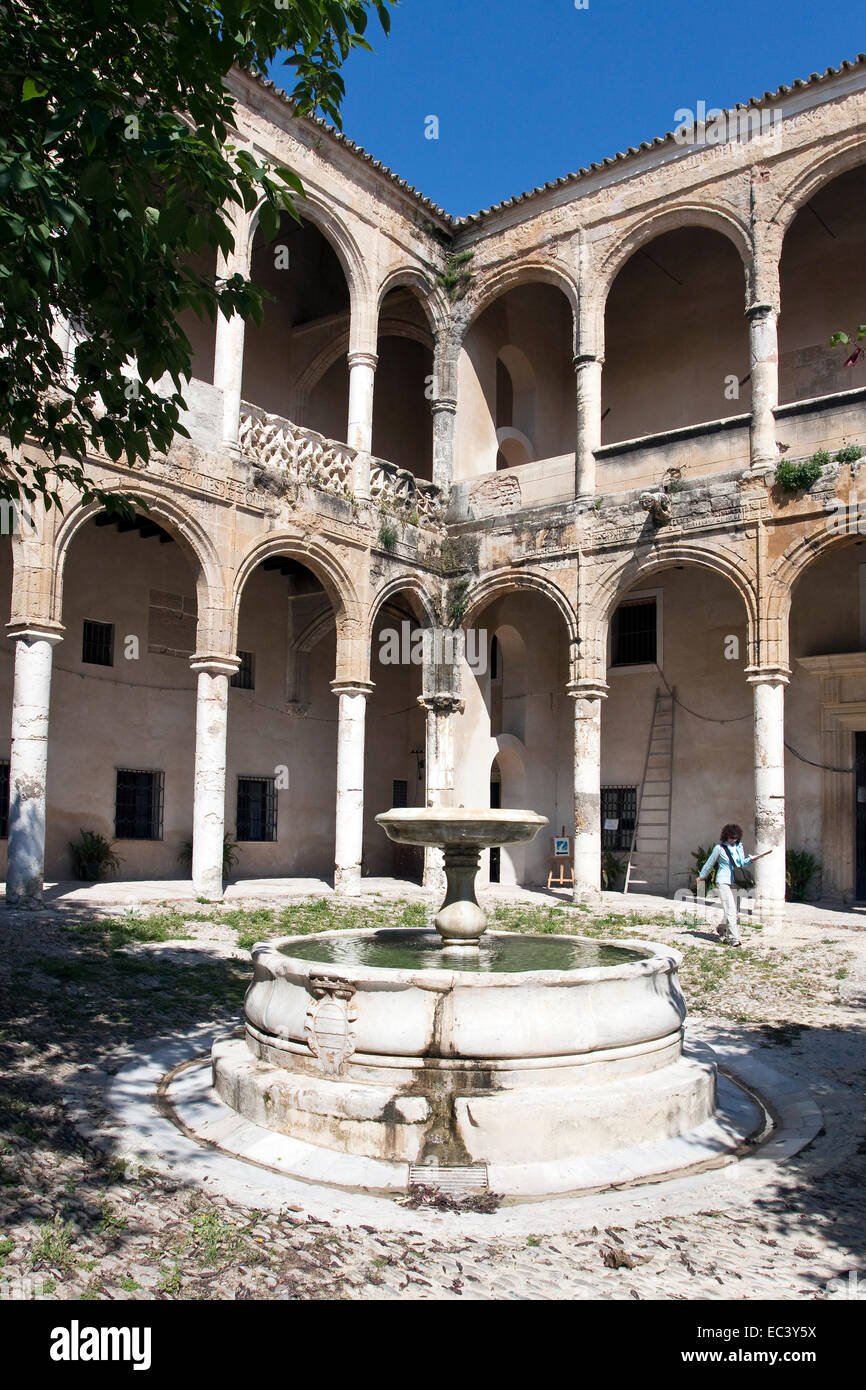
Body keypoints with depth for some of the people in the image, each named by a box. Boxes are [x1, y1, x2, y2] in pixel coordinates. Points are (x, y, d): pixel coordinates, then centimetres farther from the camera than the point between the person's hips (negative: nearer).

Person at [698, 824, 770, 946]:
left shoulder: (739, 847, 9)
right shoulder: (720, 848, -5)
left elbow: (742, 863, 6)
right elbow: (710, 863, 5)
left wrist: (753, 858, -12)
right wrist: (701, 876, 14)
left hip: (735, 881, 6)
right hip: (723, 881, -6)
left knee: (733, 909, 10)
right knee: (730, 909, -13)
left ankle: (722, 928, 35)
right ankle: (734, 938, -14)